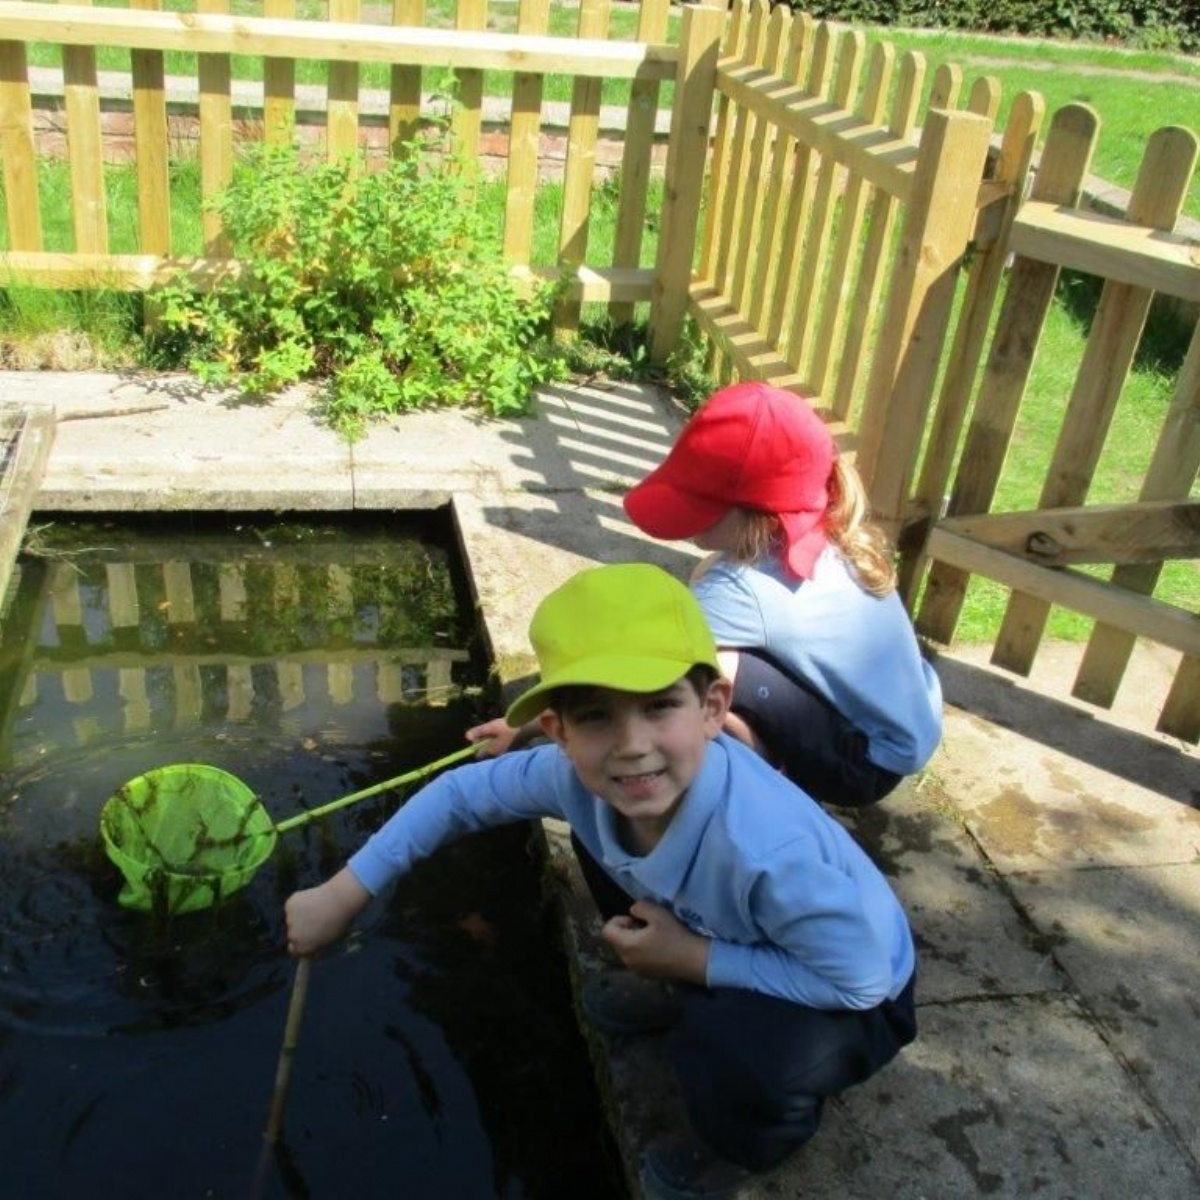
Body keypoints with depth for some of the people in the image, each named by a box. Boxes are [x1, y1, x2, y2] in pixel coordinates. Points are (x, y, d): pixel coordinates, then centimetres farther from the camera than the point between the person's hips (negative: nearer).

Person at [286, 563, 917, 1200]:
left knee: (724, 1051, -35)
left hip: (853, 1000, -5)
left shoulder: (770, 850, -43)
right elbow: (459, 792, -9)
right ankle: (683, 995, 25)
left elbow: (863, 978, -32)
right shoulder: (582, 774, -24)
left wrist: (693, 958, -27)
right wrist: (339, 897, -8)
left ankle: (748, 1141, 5)